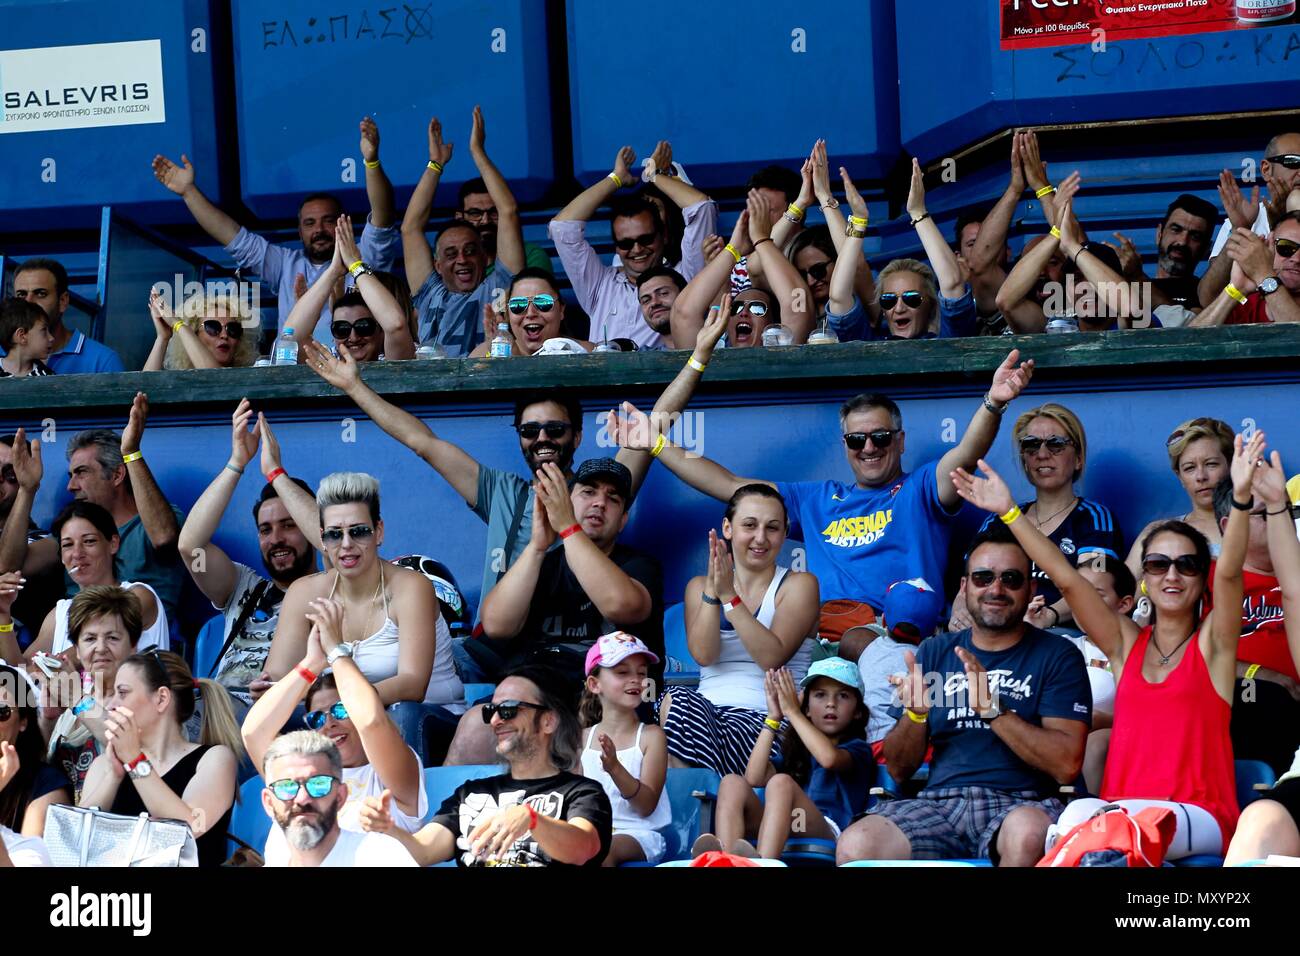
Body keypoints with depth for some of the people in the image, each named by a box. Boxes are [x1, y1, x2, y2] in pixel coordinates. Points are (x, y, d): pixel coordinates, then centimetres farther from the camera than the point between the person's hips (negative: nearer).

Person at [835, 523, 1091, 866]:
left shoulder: (1057, 656, 7)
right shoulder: (935, 651, 18)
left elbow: (1067, 765, -6)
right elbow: (899, 770, 16)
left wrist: (993, 709, -14)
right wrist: (915, 713, -4)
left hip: (1020, 804, -2)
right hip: (938, 803, 3)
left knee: (1028, 833, -40)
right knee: (855, 845, -29)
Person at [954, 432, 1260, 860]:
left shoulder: (1211, 644, 7)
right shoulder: (1126, 643, 16)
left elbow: (1229, 573, -10)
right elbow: (1066, 577, 10)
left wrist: (1241, 498, -27)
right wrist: (1008, 511, 3)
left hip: (1200, 819, -3)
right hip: (1121, 808, 3)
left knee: (1084, 815, -32)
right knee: (1081, 813, -33)